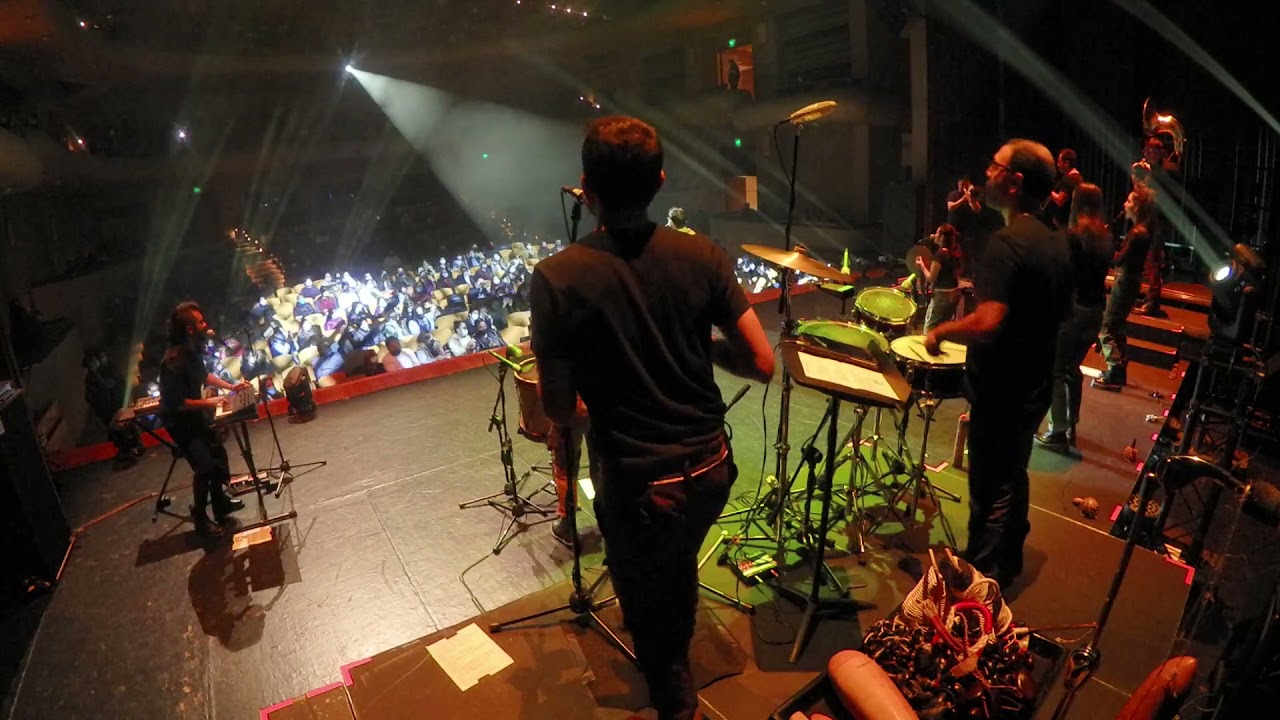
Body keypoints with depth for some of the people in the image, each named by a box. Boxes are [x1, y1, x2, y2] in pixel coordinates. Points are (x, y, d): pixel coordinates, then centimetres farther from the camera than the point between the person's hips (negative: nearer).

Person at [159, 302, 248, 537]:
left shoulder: (192, 349, -4)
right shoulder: (174, 361, -31)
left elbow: (203, 374, 13)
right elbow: (176, 402, -28)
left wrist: (230, 387, 3)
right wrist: (208, 402, -21)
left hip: (196, 414, 9)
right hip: (181, 420, -9)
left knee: (218, 456, 17)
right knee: (205, 468, -5)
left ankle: (220, 504, 36)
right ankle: (200, 518, 14)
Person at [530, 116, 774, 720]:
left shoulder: (557, 278, -18)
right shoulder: (701, 256, -9)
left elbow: (558, 410, -12)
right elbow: (762, 363, -6)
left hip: (638, 483, -4)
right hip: (711, 467, 5)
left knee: (645, 602, 25)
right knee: (679, 570, 34)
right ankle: (677, 664, 61)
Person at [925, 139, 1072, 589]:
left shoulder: (1004, 245, -23)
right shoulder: (1056, 244, 6)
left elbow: (988, 323, -33)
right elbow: (1062, 311, 18)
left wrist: (941, 331, -16)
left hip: (1001, 391, -9)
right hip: (1035, 385, 9)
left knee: (991, 489, 2)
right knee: (1013, 476, 23)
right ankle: (1008, 561, 41)